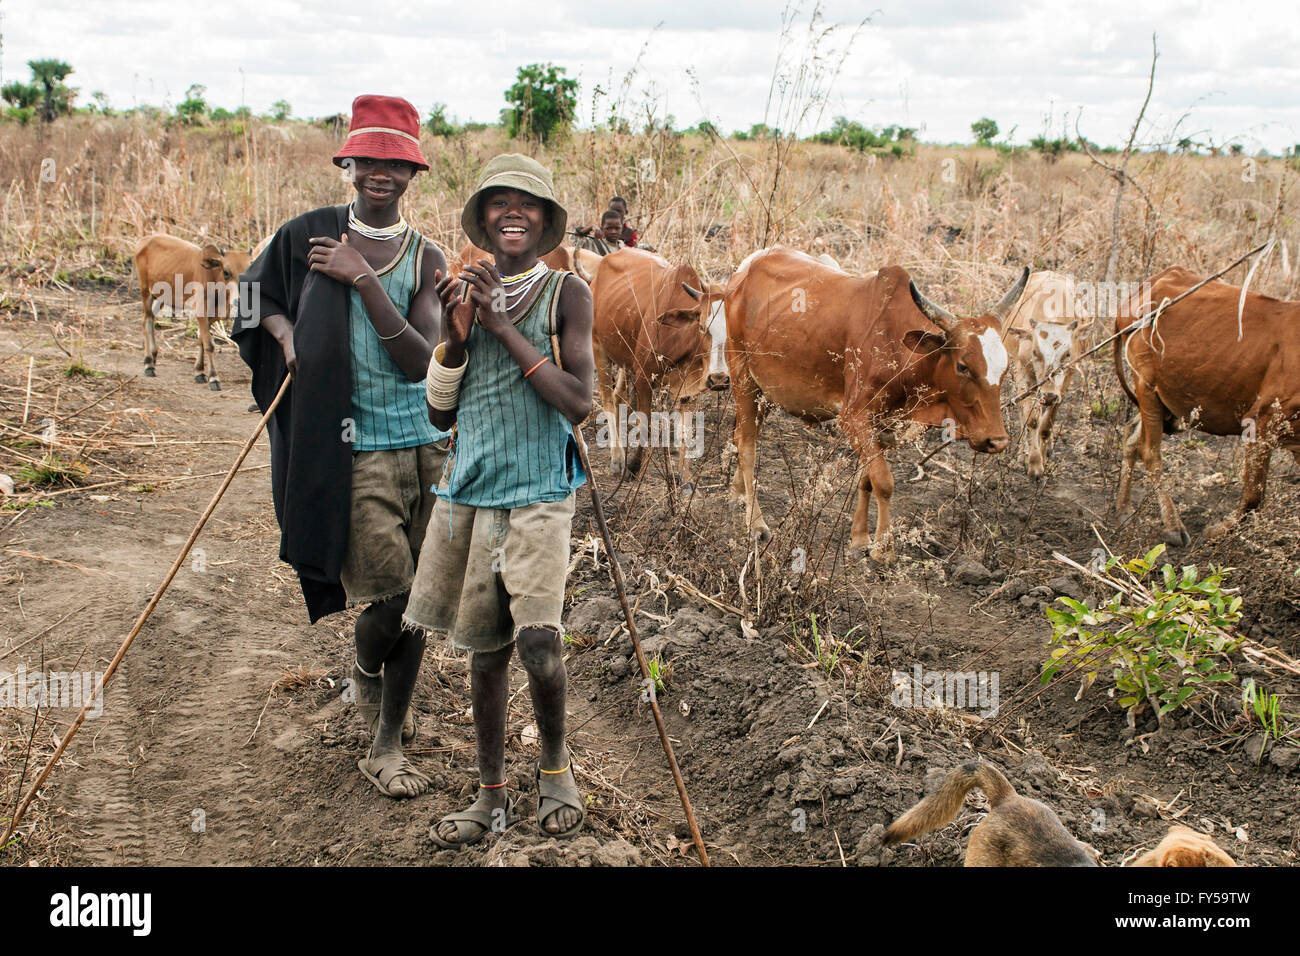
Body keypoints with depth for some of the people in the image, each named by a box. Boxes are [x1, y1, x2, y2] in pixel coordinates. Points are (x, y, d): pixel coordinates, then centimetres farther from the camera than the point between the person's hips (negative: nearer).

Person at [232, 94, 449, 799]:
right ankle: (366, 672, 29)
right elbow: (256, 291, 19)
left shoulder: (426, 259, 3)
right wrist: (285, 330, -2)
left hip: (429, 443, 3)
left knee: (418, 597, 6)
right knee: (390, 596, -8)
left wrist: (363, 279, -16)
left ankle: (387, 744, 24)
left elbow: (419, 360, -10)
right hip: (356, 449, -2)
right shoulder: (309, 234, 2)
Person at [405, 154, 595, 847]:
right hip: (469, 490, 4)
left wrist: (503, 325, -10)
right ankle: (491, 796, 23)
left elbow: (579, 404, -11)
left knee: (538, 640, -16)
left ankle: (555, 766, 12)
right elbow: (439, 415, 11)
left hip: (537, 492, -3)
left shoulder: (565, 293, 0)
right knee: (484, 651, 8)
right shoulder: (465, 292, 11)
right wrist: (456, 335, -5)